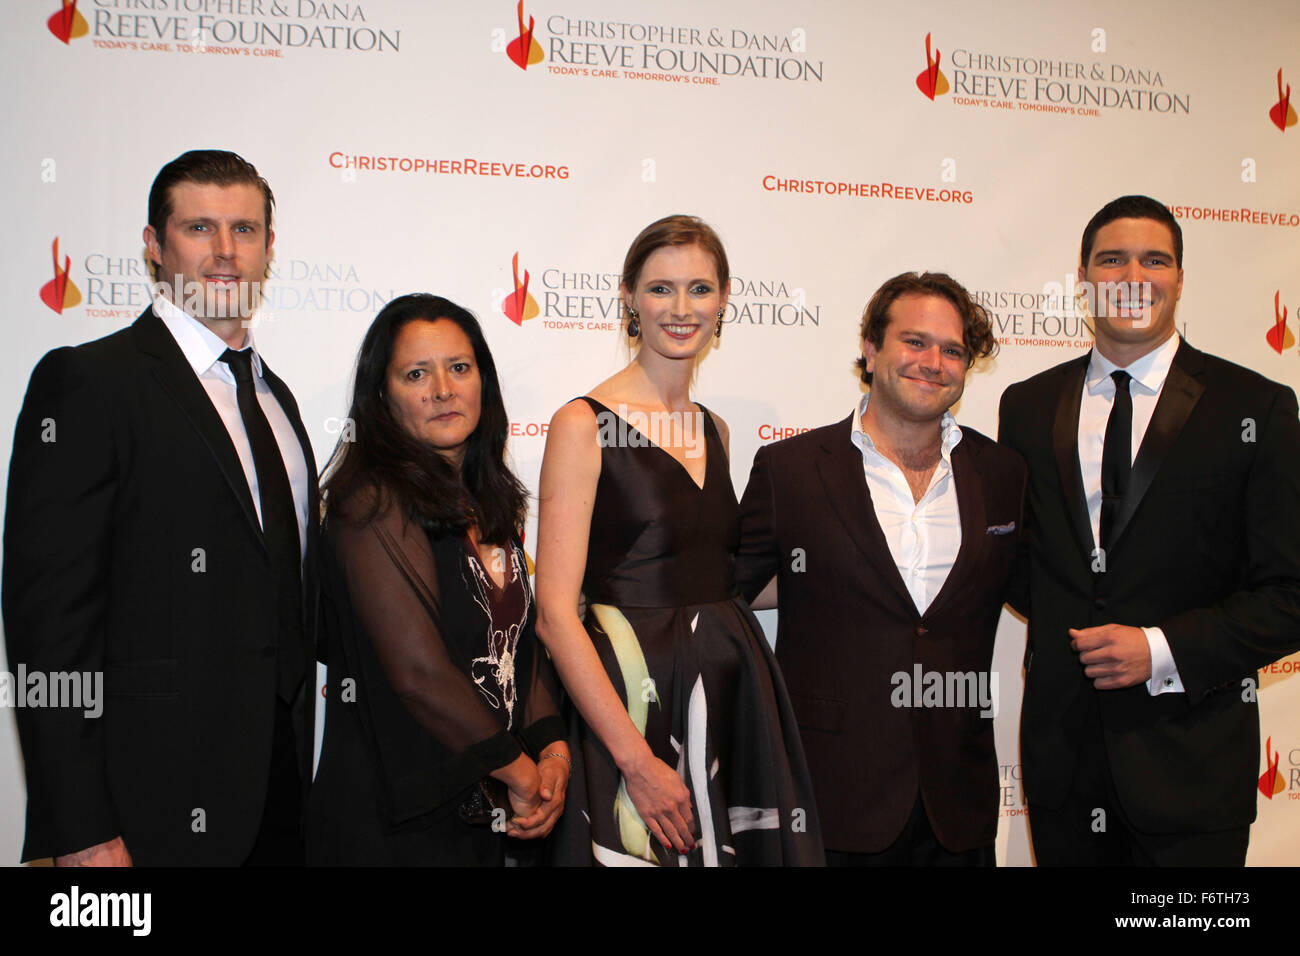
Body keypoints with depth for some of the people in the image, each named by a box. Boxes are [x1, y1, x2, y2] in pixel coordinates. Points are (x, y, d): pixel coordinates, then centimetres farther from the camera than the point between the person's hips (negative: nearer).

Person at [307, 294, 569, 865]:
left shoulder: (490, 502, 9)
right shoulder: (373, 503, -17)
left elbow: (525, 637, 8)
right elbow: (418, 671, -22)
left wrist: (553, 749, -7)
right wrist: (519, 772, -12)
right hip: (394, 818, -7)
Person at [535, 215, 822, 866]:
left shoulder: (713, 431, 12)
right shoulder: (584, 425, -7)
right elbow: (556, 615, -14)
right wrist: (638, 760, -18)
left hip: (731, 702, 6)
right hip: (632, 706, -6)